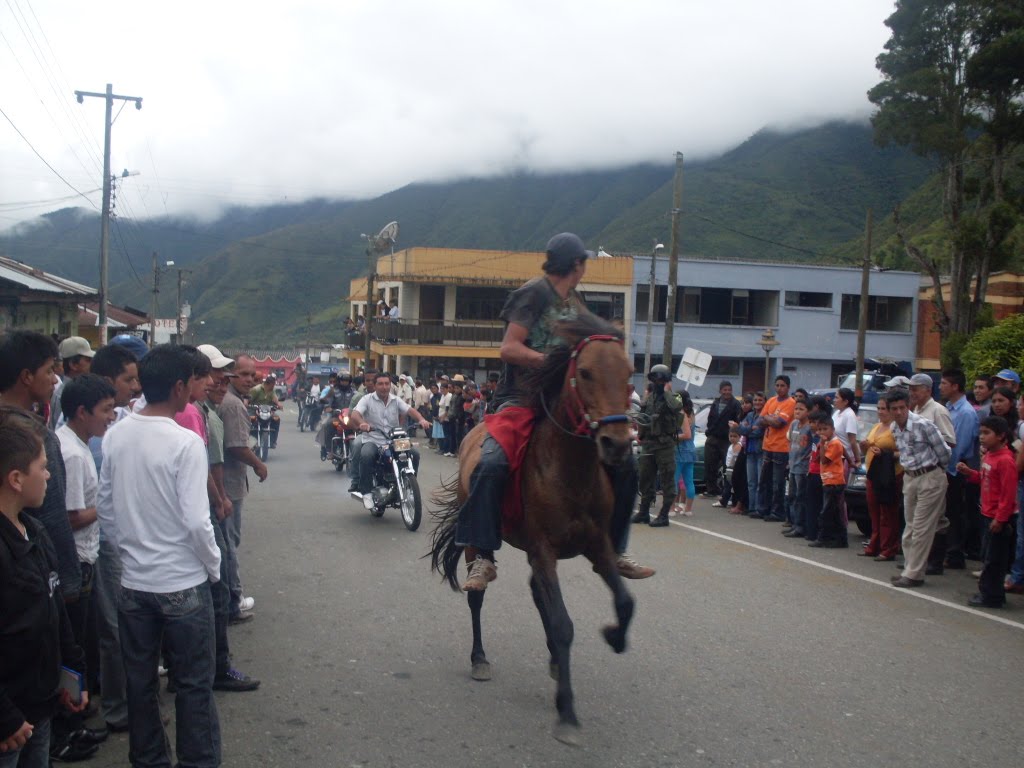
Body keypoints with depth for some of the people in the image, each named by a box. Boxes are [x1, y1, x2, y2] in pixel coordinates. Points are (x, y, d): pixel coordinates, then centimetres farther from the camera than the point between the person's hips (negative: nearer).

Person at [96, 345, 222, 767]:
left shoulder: (115, 435, -2)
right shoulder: (185, 442, -19)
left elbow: (104, 507, 6)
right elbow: (196, 521, -19)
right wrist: (213, 565, -3)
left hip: (132, 581, 5)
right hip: (183, 582, -5)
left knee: (139, 681, 17)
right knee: (194, 684, 9)